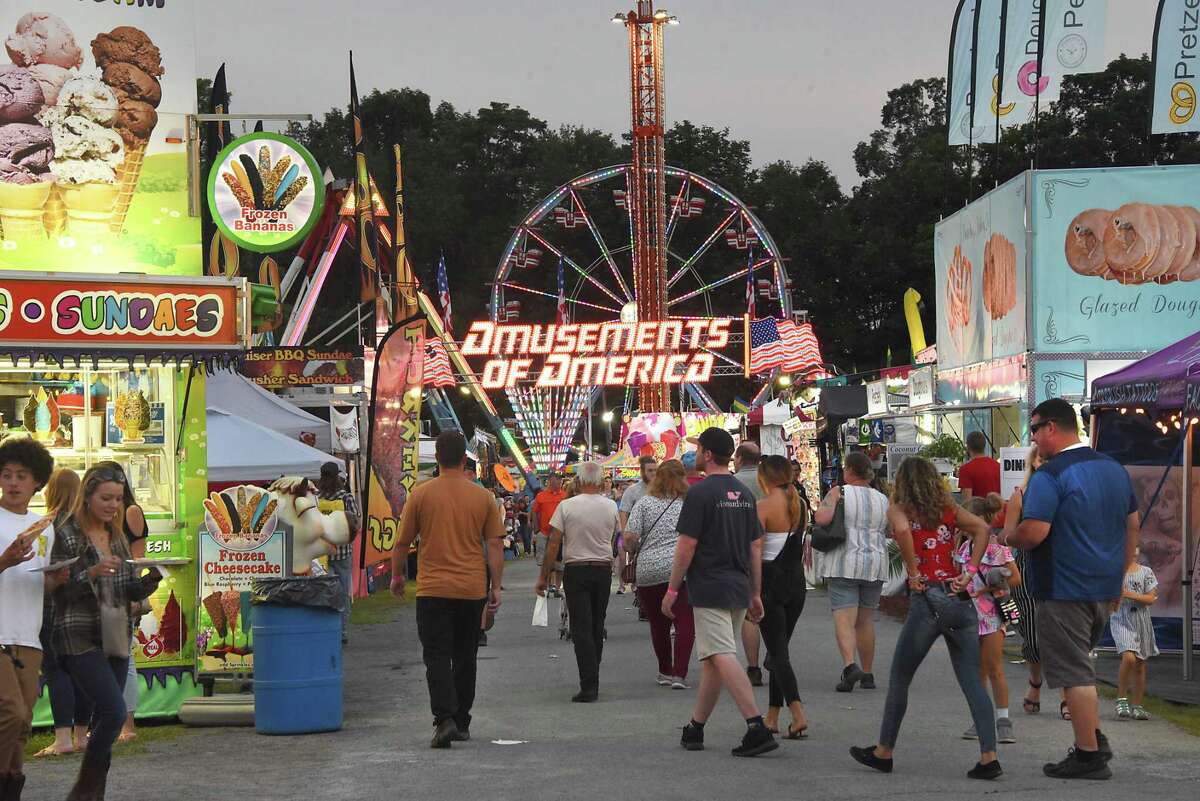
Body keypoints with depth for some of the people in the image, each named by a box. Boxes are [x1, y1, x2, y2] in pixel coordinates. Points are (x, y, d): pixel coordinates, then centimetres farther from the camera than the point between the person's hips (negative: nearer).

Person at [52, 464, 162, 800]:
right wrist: (92, 573, -24)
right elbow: (58, 590, -10)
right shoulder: (68, 536, -6)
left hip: (116, 638, 7)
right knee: (115, 712, -16)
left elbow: (132, 591, 15)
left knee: (105, 717, 6)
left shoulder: (118, 538, 14)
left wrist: (150, 580, -6)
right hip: (80, 637, -7)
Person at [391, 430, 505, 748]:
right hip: (473, 590, 2)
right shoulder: (483, 497, 0)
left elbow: (402, 541, 1)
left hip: (433, 589, -2)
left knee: (437, 656, -3)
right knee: (465, 658, 14)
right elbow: (494, 545, 1)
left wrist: (397, 575, 16)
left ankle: (445, 719, -20)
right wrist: (496, 587, 7)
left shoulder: (421, 494, -5)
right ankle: (461, 723, 22)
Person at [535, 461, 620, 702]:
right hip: (604, 569, 3)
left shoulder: (566, 507, -9)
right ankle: (592, 681, 21)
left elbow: (553, 544, -9)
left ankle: (589, 686, -12)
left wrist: (543, 577, -2)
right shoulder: (611, 507, 1)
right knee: (597, 626, 14)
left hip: (575, 570, -3)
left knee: (581, 628, -4)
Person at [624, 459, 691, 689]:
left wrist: (633, 549, 17)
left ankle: (665, 672, 24)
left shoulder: (644, 503, 3)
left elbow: (629, 537, -3)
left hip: (649, 570, 1)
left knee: (658, 623, 13)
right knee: (685, 622, -2)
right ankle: (679, 674, -11)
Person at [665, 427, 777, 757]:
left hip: (709, 590, -8)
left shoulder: (700, 493, -11)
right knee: (712, 659, 14)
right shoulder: (745, 494, 11)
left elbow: (686, 546, -12)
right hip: (738, 590, 8)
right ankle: (695, 729, 21)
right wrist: (756, 593, 18)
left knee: (723, 657, -12)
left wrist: (672, 590, -4)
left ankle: (757, 728, -23)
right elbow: (756, 547, 13)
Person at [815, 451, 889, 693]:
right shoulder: (883, 500, 9)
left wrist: (819, 510, 3)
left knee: (844, 617, -8)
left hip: (844, 564, -4)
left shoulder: (839, 493, -5)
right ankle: (867, 674, 17)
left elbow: (822, 518, -18)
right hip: (875, 564, 4)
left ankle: (849, 664, -28)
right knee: (866, 619, 13)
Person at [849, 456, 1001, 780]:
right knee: (972, 682, 3)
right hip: (960, 600, 4)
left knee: (899, 679, 12)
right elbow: (981, 528, 2)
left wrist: (913, 573, -10)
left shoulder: (899, 509, 2)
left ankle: (884, 752, 21)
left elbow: (902, 529, -20)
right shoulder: (949, 509, 14)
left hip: (927, 600, -4)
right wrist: (970, 571, 1)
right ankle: (988, 756, -7)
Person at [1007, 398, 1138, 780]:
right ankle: (1095, 738, 19)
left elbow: (1033, 534, -23)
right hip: (1106, 588, 8)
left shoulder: (1050, 476, -16)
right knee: (1080, 665, 22)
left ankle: (1089, 756, 1)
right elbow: (1132, 525, 16)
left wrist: (1009, 537, -2)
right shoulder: (1114, 469, 10)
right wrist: (1119, 573, 23)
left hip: (1064, 589, -8)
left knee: (1075, 673, -2)